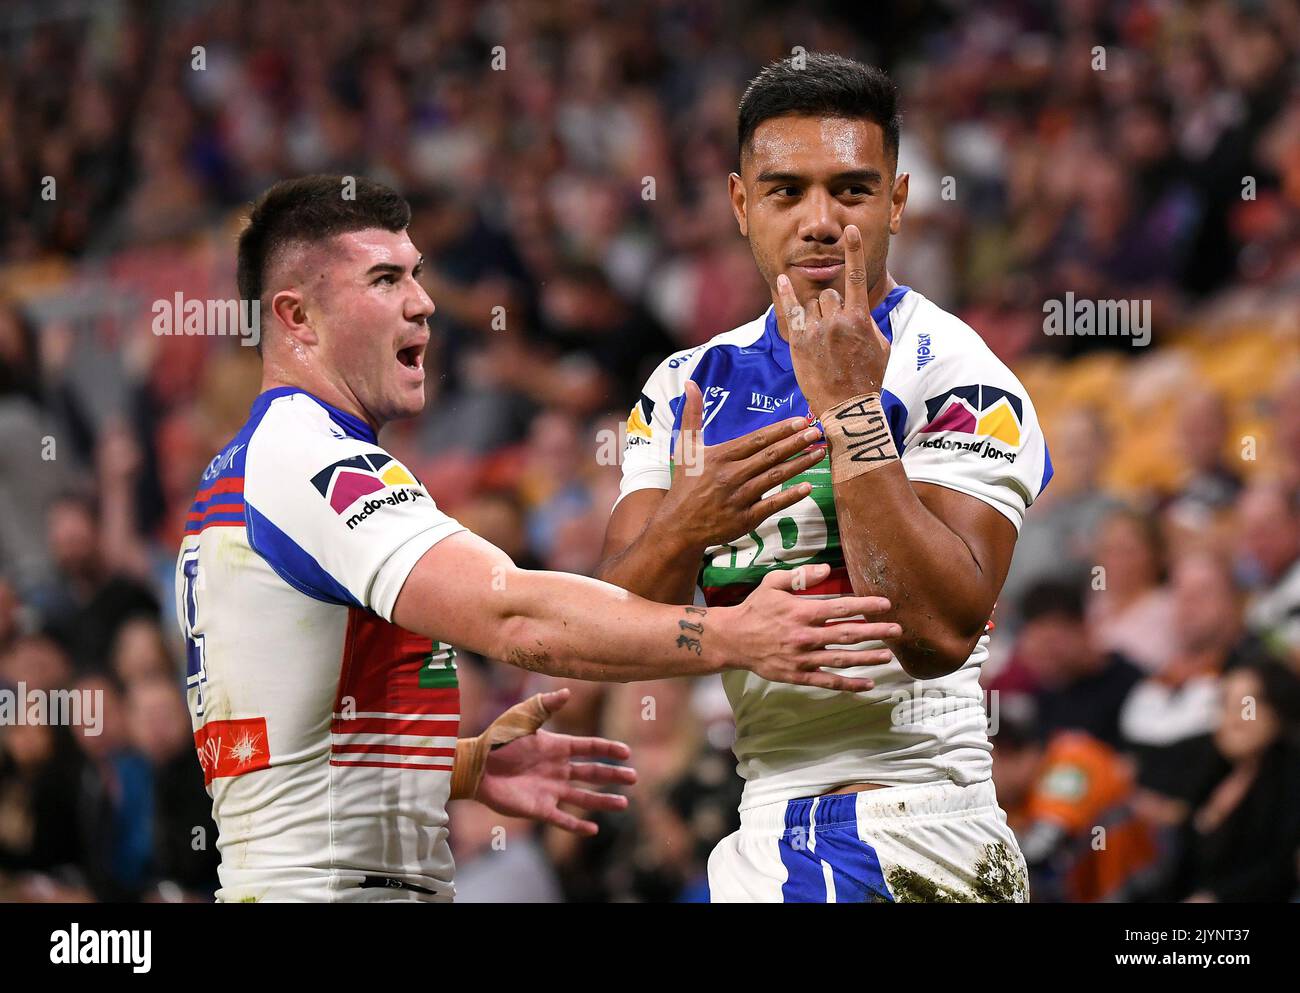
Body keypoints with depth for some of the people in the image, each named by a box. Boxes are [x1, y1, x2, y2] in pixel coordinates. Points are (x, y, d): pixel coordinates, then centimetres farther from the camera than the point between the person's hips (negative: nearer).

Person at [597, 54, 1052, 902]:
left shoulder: (950, 373, -8)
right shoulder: (691, 387, 10)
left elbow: (941, 634, -20)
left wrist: (852, 414, -21)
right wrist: (683, 528, -17)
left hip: (910, 846, -6)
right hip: (766, 841, 6)